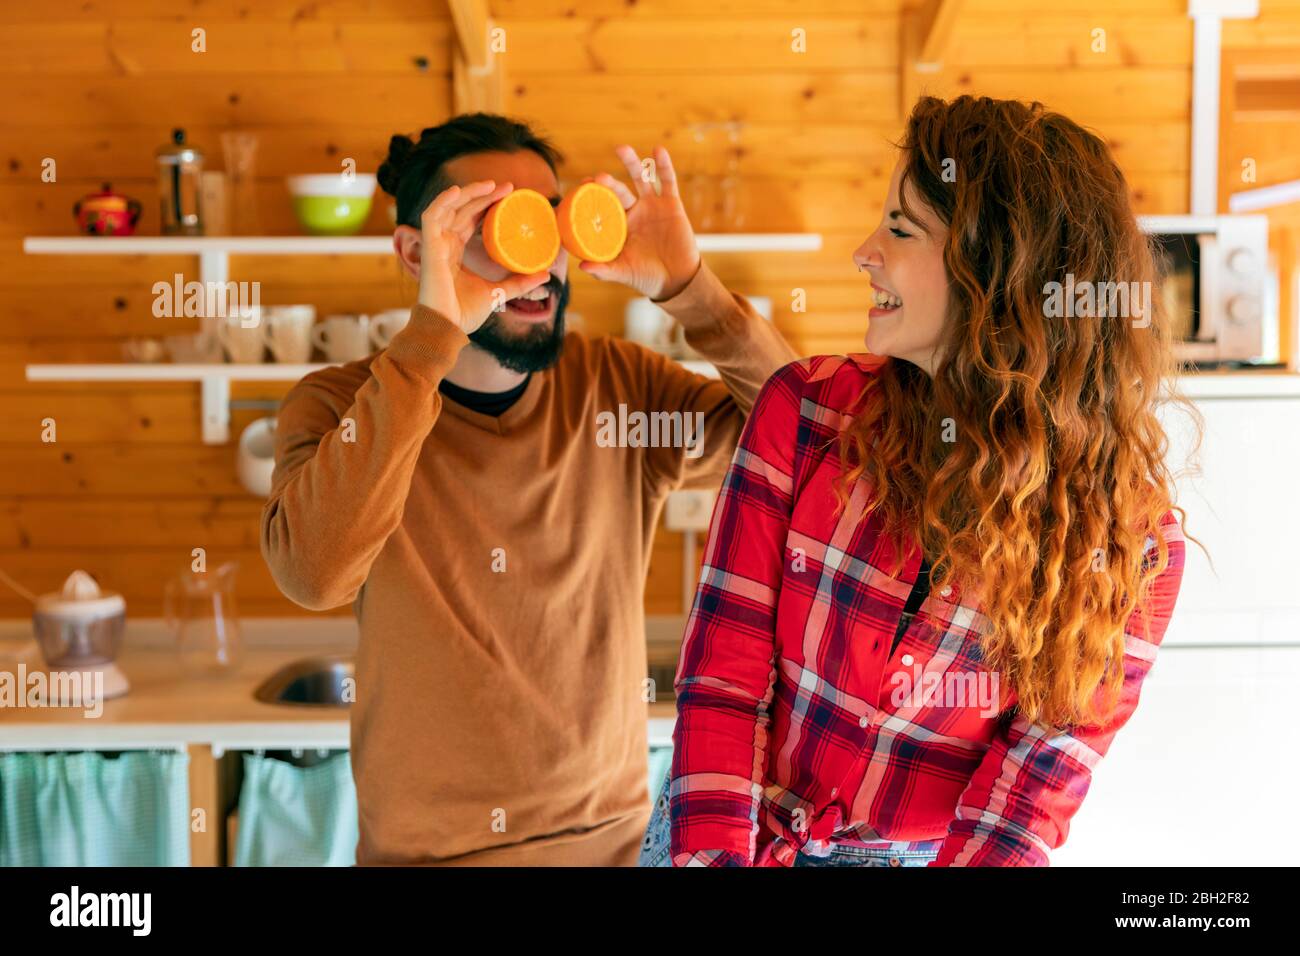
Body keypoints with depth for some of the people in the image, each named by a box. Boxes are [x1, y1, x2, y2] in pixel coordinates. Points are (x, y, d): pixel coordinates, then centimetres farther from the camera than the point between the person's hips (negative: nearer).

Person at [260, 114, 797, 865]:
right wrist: (434, 333, -33)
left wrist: (688, 289, -23)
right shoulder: (340, 405, -12)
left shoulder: (618, 384, -5)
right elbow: (313, 572, -31)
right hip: (426, 843, -2)